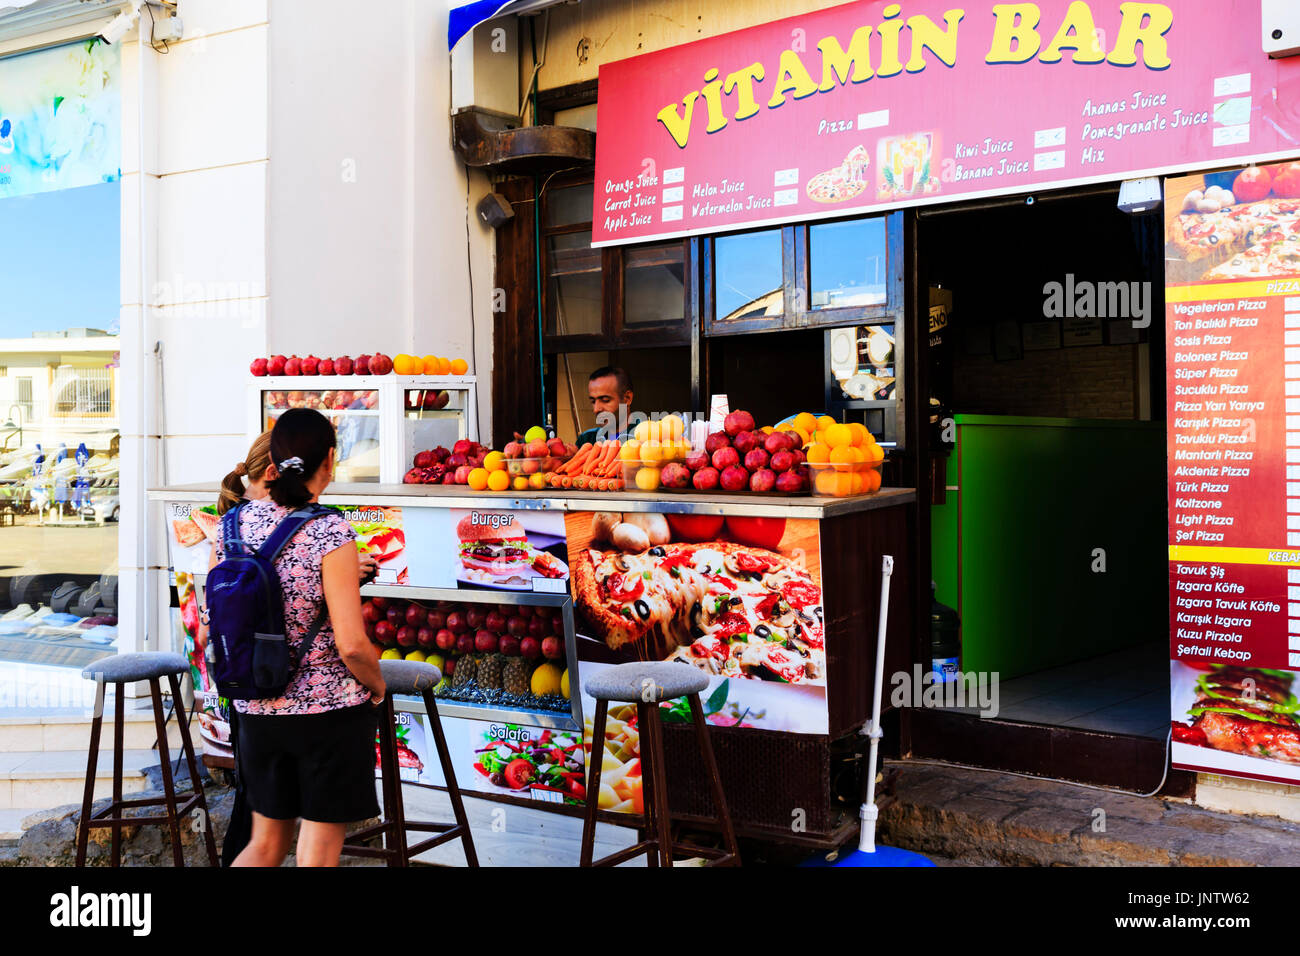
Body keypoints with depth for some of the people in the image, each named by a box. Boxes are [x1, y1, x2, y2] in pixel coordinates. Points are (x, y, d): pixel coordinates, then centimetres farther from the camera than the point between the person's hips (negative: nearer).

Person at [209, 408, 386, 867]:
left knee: (266, 844, 21)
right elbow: (352, 644, -19)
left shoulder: (236, 522, -1)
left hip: (256, 709, 6)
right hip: (330, 710, -5)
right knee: (318, 854, 8)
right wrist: (377, 686, -1)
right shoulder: (331, 533, -17)